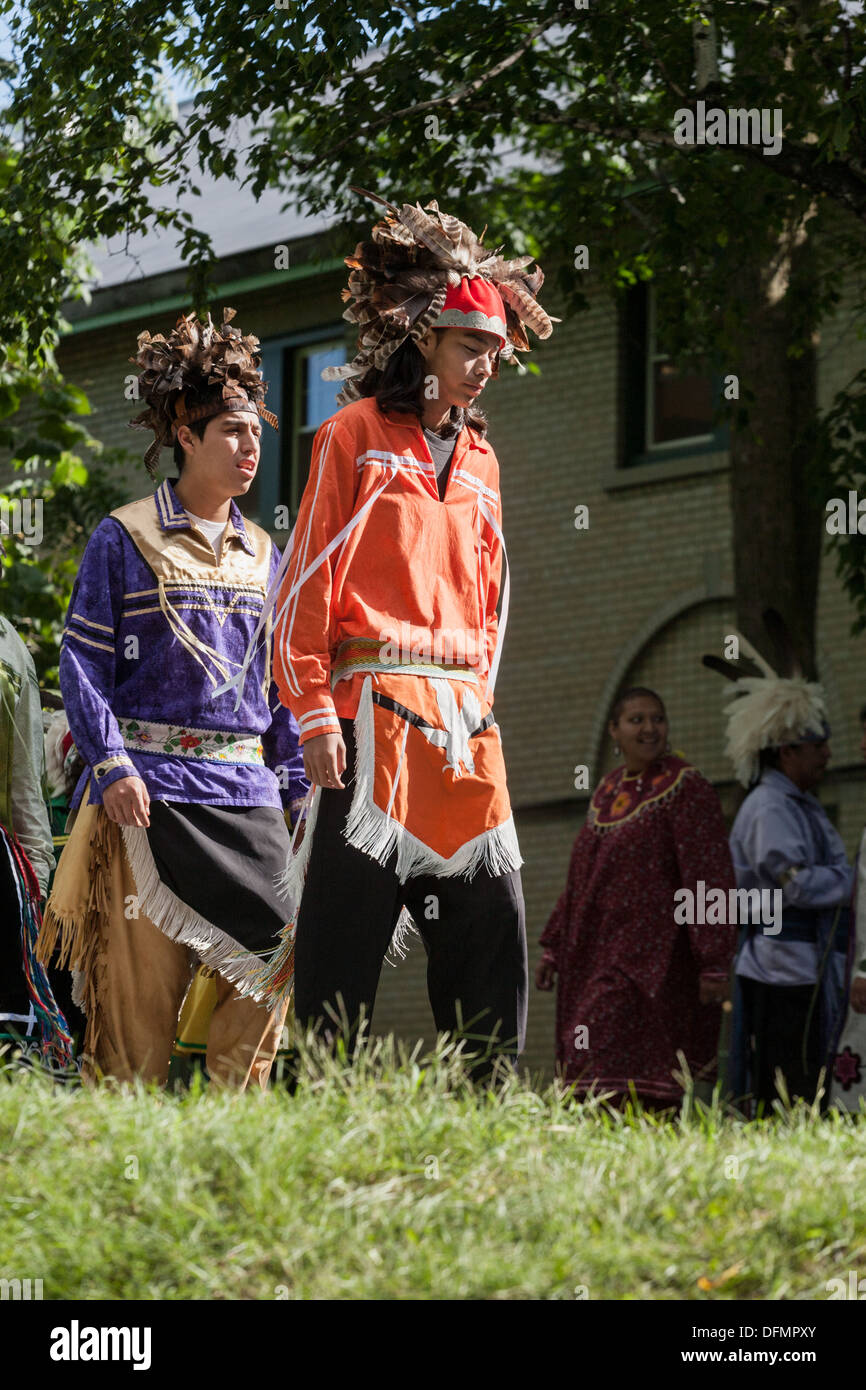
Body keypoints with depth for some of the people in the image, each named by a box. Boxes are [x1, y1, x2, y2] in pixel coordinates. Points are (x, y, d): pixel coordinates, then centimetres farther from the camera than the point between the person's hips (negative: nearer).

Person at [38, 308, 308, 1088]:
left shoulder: (263, 555, 17)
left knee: (271, 960, -8)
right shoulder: (125, 540, 2)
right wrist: (111, 767, -14)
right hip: (152, 789, -5)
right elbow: (82, 662, -2)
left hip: (248, 790, 5)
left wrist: (302, 782, 11)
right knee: (143, 980, -5)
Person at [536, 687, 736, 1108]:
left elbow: (710, 878, -12)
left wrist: (714, 962, -18)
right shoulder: (608, 790, 15)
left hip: (654, 957, -7)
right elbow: (582, 879, 22)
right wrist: (554, 945, 19)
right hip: (597, 956, 8)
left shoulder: (685, 789, -7)